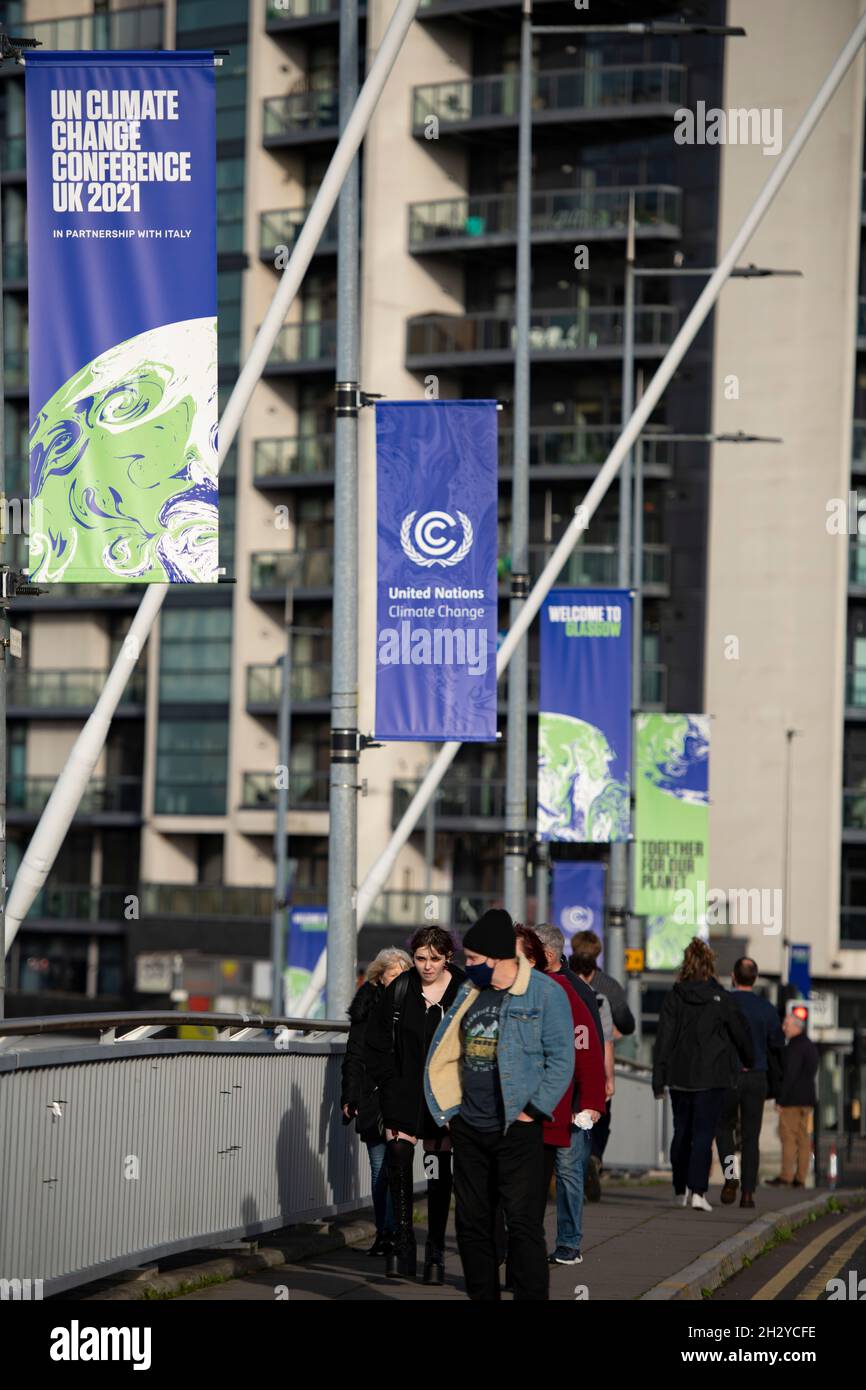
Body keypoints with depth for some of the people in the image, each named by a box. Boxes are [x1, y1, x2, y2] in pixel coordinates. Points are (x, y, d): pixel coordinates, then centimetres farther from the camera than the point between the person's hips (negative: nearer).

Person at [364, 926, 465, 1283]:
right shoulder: (399, 990, 0)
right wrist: (389, 1083, -1)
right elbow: (376, 1043, 7)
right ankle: (403, 1237, -7)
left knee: (439, 1170, 4)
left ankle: (435, 1249, 13)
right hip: (404, 1093, 1)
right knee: (398, 1155, -16)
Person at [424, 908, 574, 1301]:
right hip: (469, 1130, 7)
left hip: (517, 1131, -6)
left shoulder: (544, 993, -6)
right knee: (471, 1224, 10)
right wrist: (448, 1108, 9)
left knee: (524, 1224, -10)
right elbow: (445, 1055, 18)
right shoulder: (469, 993, 12)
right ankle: (482, 1297, 18)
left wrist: (533, 1111, -12)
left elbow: (561, 1059, -9)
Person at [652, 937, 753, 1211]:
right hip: (711, 1077, -3)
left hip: (680, 1076, 3)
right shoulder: (721, 999, -7)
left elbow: (664, 1039, -3)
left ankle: (681, 1191, 22)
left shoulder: (674, 998, -2)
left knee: (681, 1133, 15)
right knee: (703, 1134, -3)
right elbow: (741, 1033, 3)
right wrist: (749, 1062, 22)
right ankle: (698, 1191, -16)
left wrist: (658, 1080, -1)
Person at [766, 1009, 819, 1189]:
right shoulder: (810, 1045, 18)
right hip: (807, 1098, 9)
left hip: (793, 1099, -9)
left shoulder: (795, 1047, -13)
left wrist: (781, 1100, -16)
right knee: (803, 1137, 7)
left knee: (788, 1136, -9)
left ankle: (786, 1176, -12)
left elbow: (790, 1075, -18)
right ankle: (800, 1177, 6)